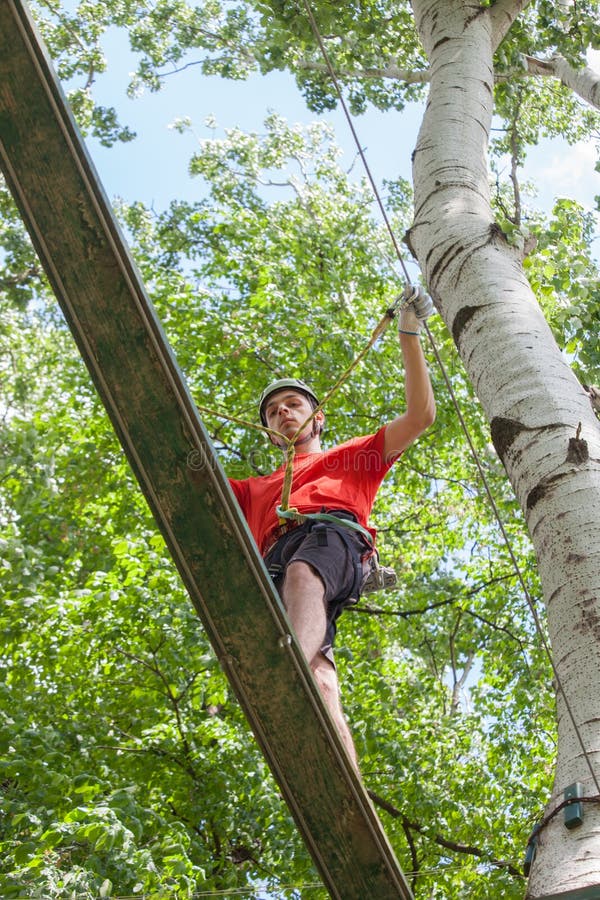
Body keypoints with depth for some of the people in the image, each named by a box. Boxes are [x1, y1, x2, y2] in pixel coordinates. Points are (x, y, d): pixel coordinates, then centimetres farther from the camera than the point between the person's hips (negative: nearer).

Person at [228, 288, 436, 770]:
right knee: (320, 681, -27)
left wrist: (410, 335, 23)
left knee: (303, 574, -42)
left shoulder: (350, 457, 37)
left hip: (332, 533, -2)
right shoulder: (256, 490, 45)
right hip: (277, 556, 2)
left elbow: (420, 414, 27)